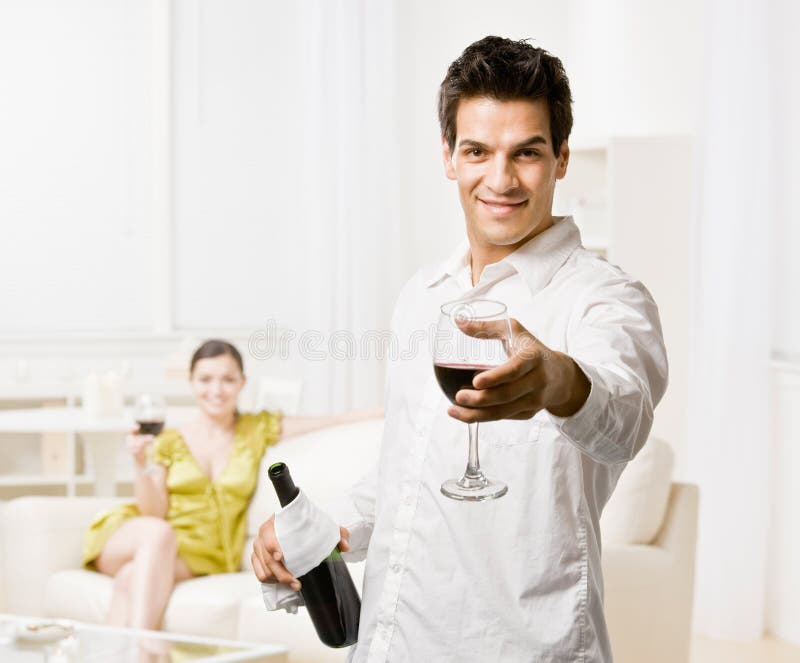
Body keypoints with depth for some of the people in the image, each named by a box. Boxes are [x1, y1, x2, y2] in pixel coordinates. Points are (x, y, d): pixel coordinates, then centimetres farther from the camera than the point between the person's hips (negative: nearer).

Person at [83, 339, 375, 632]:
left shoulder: (258, 430, 13)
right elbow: (154, 514, 1)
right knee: (157, 532, -37)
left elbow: (335, 421, 8)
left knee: (132, 578, -34)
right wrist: (141, 465, -14)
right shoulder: (168, 442, 10)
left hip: (203, 558, 0)